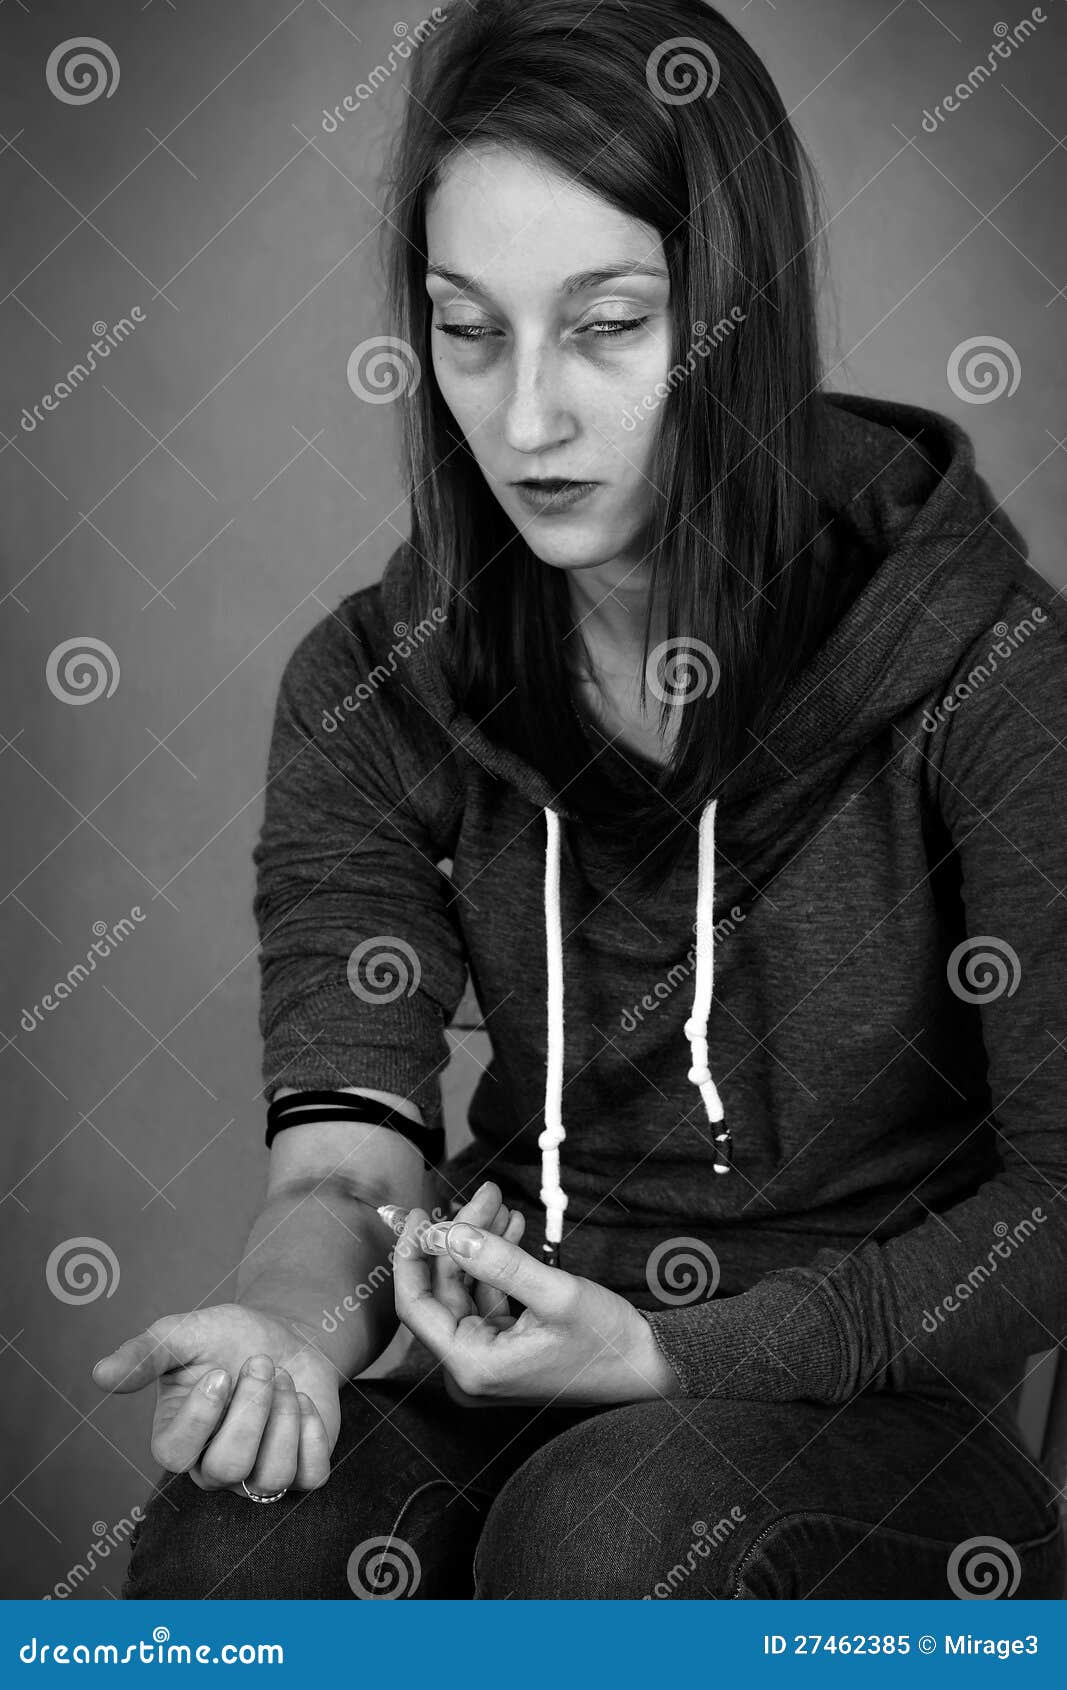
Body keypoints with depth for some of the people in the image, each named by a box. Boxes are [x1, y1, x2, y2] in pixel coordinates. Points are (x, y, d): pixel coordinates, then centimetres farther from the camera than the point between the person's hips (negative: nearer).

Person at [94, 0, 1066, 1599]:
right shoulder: (370, 687, -1)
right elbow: (347, 1147, -10)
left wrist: (673, 1355, -20)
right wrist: (294, 1320, -34)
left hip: (882, 1405, -1)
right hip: (529, 1376, 2)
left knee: (611, 1530, -33)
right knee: (237, 1542, -29)